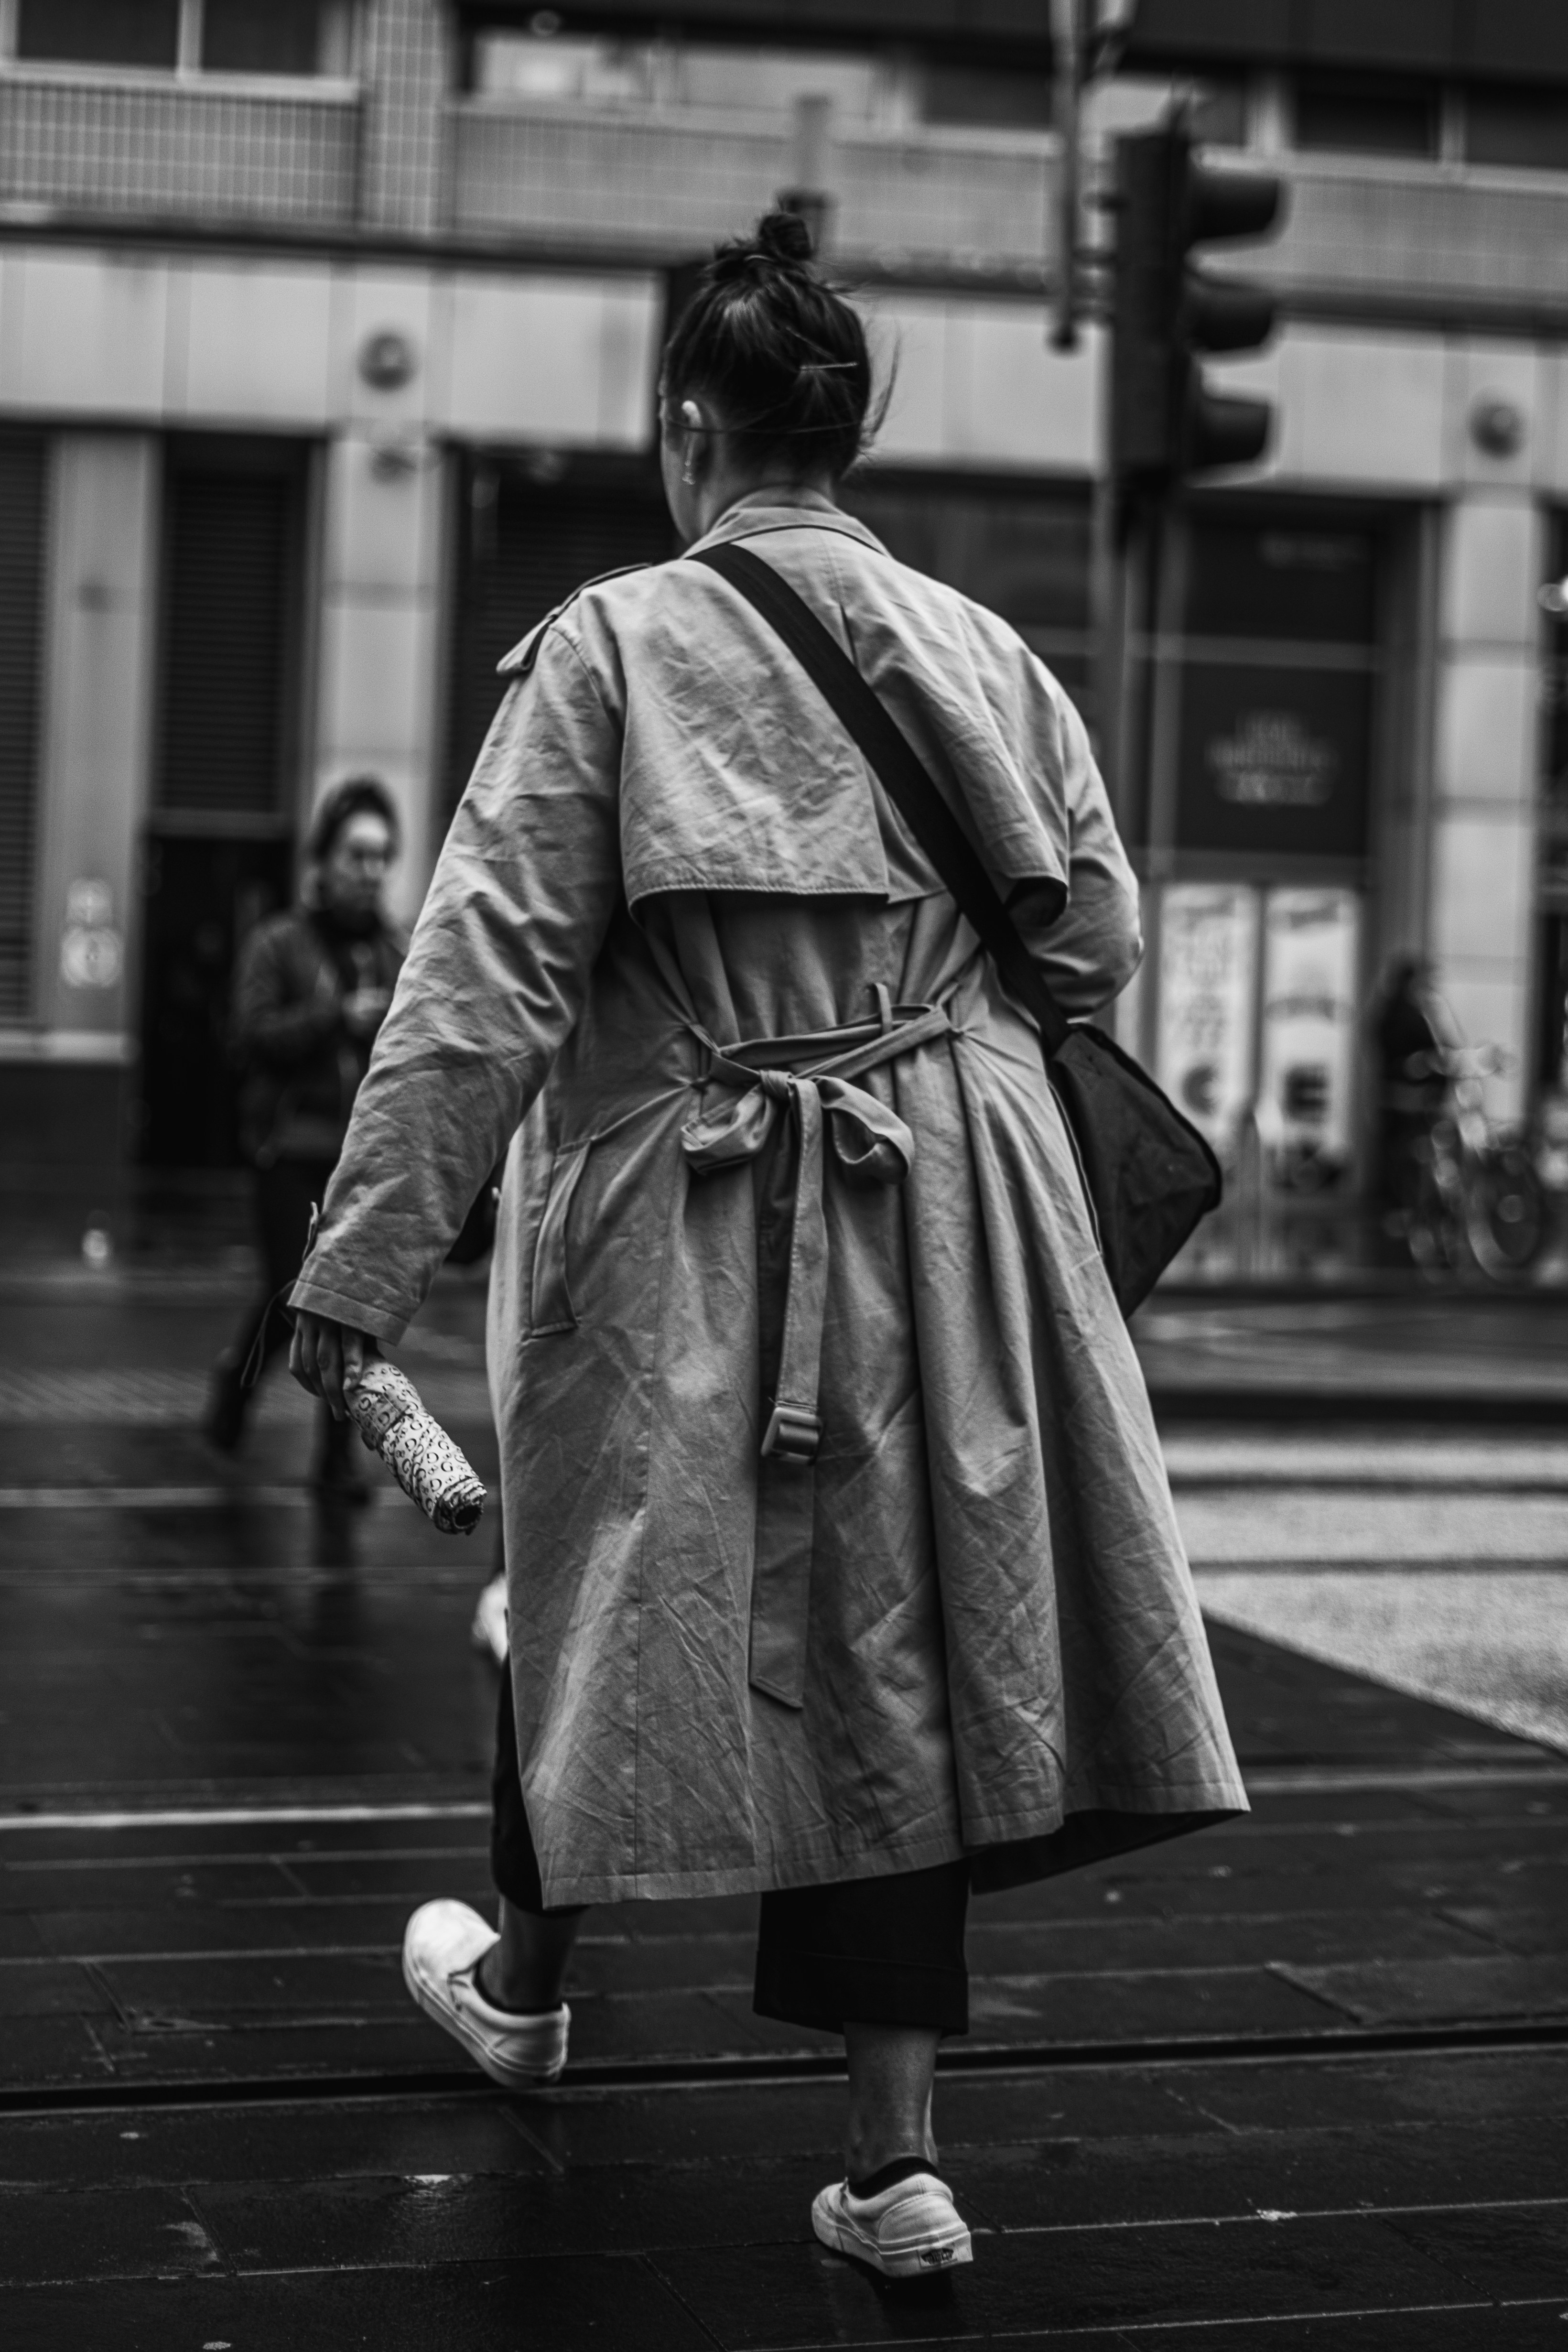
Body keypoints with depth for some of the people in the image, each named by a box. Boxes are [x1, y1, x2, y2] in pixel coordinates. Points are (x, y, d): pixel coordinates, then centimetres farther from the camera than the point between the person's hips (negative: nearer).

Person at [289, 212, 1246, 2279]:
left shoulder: (613, 646, -8)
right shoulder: (986, 652, 3)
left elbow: (483, 981, -12)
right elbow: (1100, 939, 8)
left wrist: (362, 1264, -9)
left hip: (688, 1231, -3)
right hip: (947, 1225, 3)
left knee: (605, 1589, 18)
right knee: (889, 1643, 9)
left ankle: (525, 1982, 42)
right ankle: (894, 2160, 11)